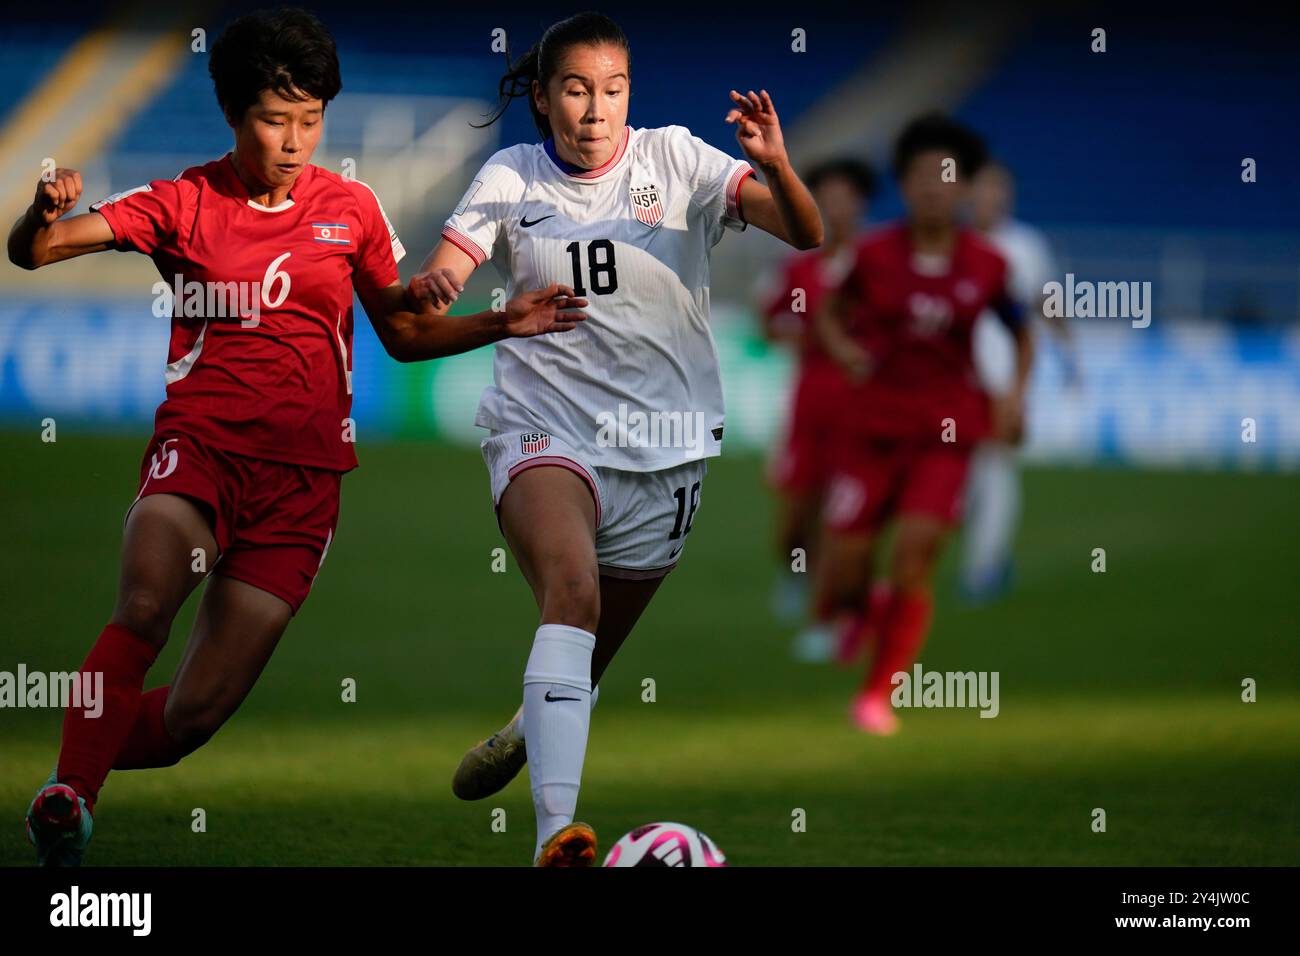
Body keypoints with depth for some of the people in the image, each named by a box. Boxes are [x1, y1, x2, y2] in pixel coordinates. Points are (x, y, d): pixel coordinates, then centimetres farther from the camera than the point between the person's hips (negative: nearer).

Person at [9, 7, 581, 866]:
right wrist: (46, 211, -28)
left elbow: (406, 334, 20)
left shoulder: (350, 208, 10)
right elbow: (31, 251, -5)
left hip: (302, 474, 2)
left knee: (195, 714, -5)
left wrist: (500, 326, 4)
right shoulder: (181, 204, 3)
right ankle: (70, 792, -23)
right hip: (199, 446, -2)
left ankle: (74, 773, 21)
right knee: (145, 609, -33)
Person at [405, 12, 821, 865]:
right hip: (546, 431, -2)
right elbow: (433, 287, -6)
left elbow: (808, 233, -12)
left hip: (665, 449, 2)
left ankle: (530, 732, 49)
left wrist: (776, 167, -33)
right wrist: (431, 286, -31)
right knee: (573, 591, -31)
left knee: (591, 662, 12)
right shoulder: (512, 179, 2)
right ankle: (555, 830, -45)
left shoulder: (675, 161, -1)